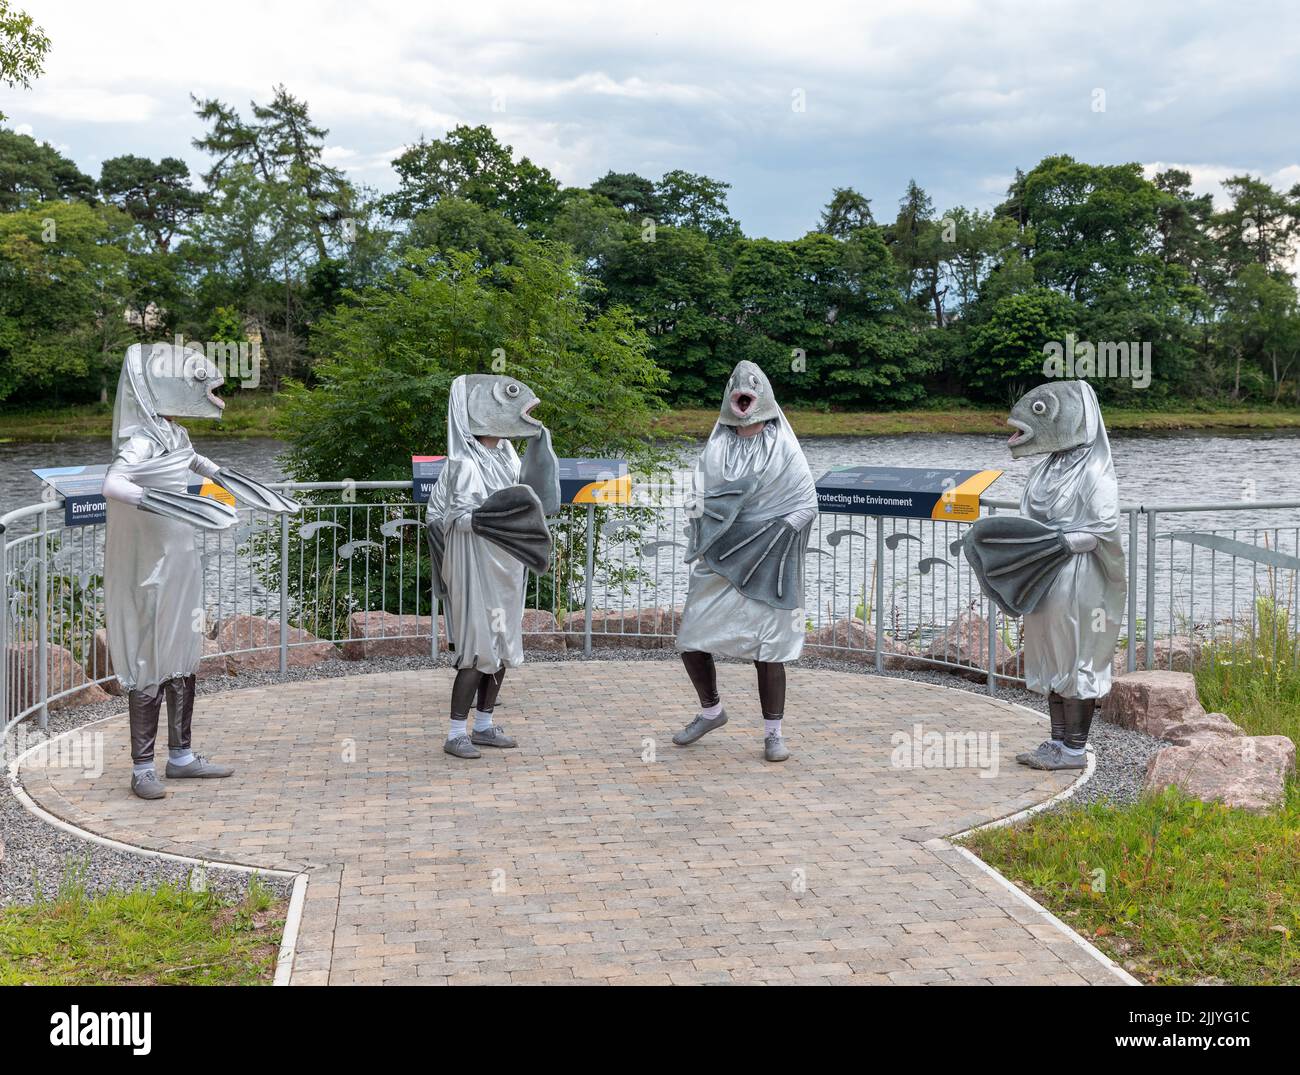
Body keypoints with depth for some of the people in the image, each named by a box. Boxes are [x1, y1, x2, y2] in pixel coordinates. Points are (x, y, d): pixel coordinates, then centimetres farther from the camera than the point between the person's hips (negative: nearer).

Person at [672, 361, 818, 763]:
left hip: (766, 564, -4)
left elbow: (807, 503, -2)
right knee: (691, 639, 3)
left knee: (768, 648, -3)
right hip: (719, 562, 4)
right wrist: (706, 541, -5)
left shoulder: (783, 447, 0)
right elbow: (702, 499, 10)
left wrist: (775, 533, -12)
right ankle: (710, 710, 26)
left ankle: (773, 733, 9)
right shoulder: (716, 446, 9)